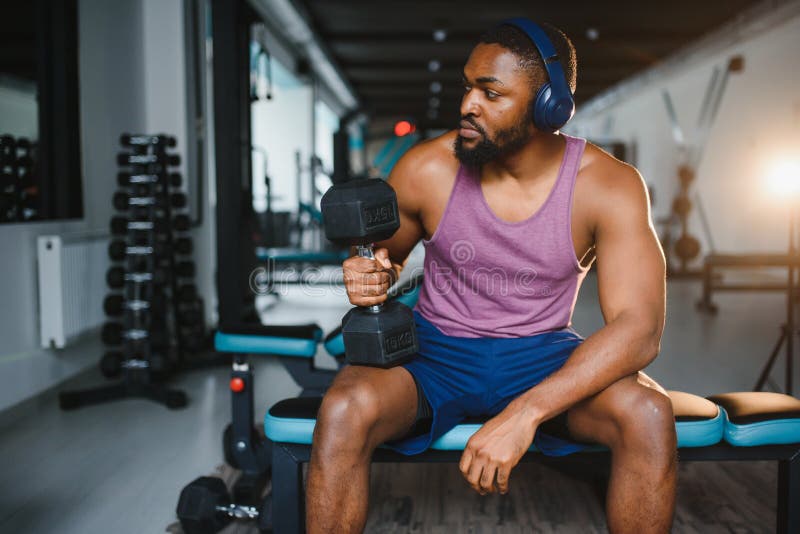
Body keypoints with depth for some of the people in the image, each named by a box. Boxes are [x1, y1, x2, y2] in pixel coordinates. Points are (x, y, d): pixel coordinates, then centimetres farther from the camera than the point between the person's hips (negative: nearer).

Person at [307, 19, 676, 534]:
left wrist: (525, 413, -34)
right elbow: (384, 258, 8)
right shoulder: (426, 169, -11)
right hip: (435, 350, 0)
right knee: (344, 411, -31)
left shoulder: (609, 186, -14)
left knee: (650, 415, -29)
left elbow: (639, 327, -23)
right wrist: (370, 277, -20)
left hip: (541, 356, 0)